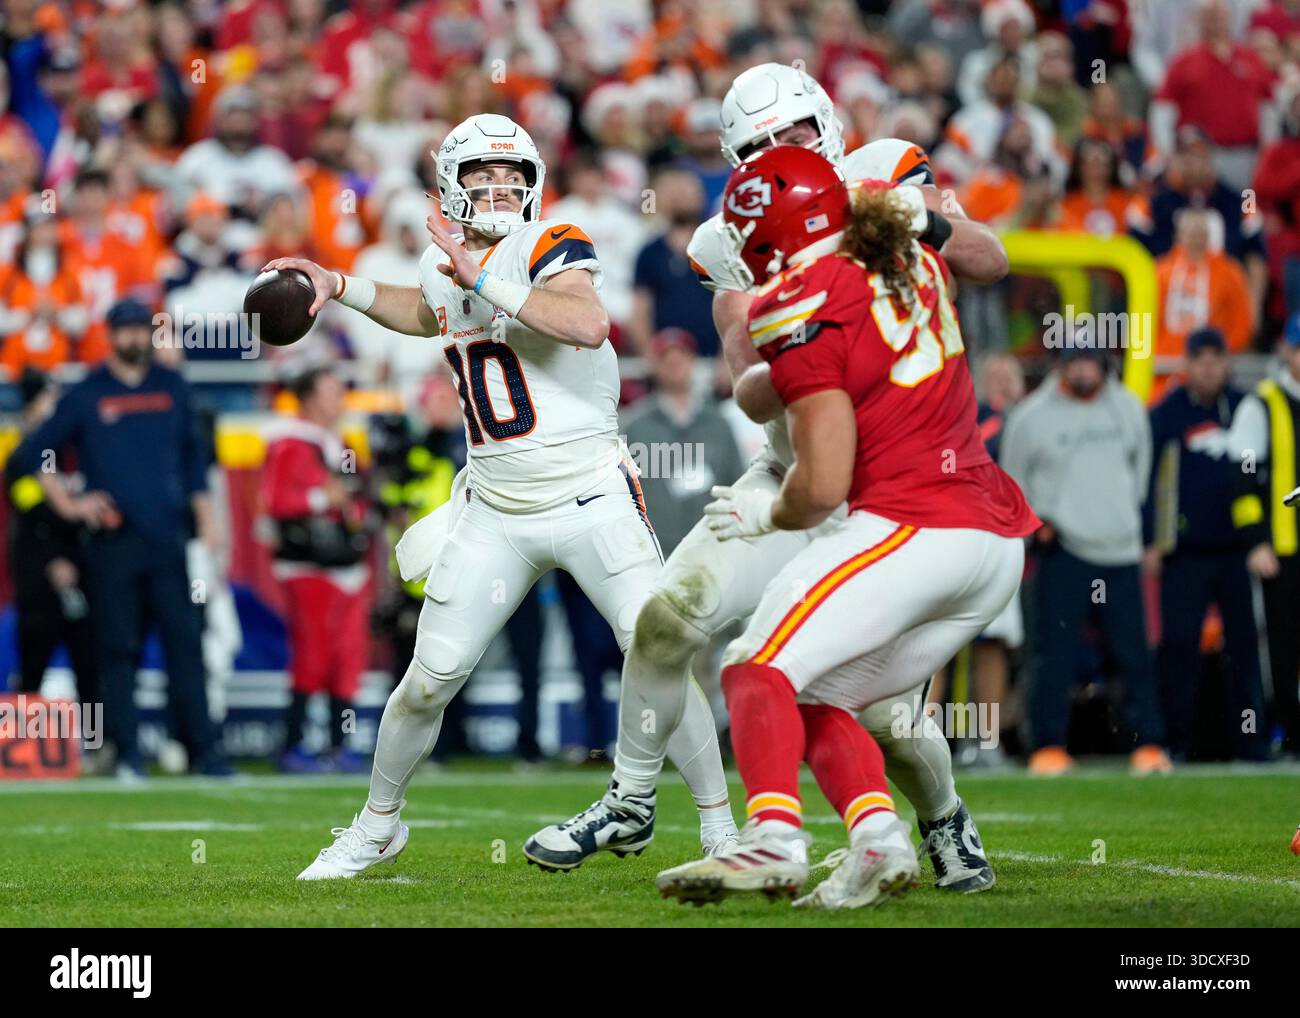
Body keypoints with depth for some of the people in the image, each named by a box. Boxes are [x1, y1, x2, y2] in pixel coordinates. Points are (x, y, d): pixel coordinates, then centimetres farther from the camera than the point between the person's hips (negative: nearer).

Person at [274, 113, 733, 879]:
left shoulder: (549, 248, -10)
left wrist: (483, 279, -29)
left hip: (591, 495, -5)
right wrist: (339, 287, 25)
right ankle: (377, 825, 25)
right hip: (497, 513, 5)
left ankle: (721, 826, 0)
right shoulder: (444, 266, 9)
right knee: (432, 677, 4)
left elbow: (589, 323, -33)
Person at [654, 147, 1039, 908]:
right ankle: (879, 839, -8)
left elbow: (823, 487, -11)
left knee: (759, 671, -10)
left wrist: (767, 515, 7)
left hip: (912, 526, -9)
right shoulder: (915, 265, 14)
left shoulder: (805, 310, -8)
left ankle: (775, 839, -33)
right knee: (818, 699, 14)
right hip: (1001, 539, 9)